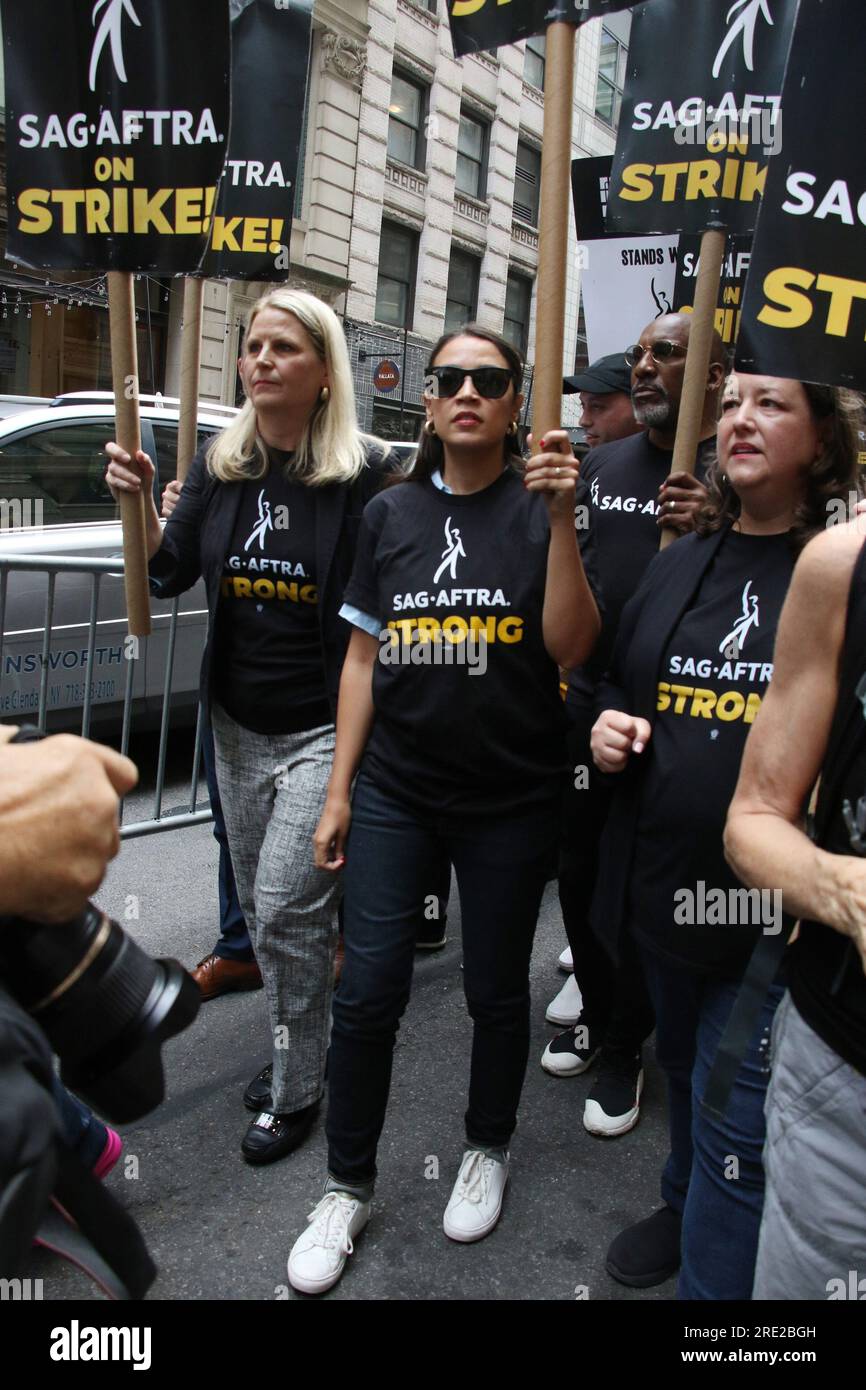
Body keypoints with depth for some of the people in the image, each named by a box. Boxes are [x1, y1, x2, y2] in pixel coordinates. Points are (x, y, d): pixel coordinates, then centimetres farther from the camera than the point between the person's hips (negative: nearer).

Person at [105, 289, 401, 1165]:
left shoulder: (364, 473, -11)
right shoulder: (220, 465, 5)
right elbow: (169, 576, 4)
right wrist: (138, 501, -10)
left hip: (325, 729, -6)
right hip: (238, 725, 6)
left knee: (286, 909, -5)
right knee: (261, 906, 16)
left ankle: (296, 1092, 16)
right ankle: (293, 1049, 37)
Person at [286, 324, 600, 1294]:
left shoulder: (540, 508, -3)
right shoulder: (390, 515, 5)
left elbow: (569, 646, -15)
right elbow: (363, 657, 6)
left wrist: (561, 517, -24)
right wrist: (338, 792, 3)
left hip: (512, 801, -1)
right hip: (395, 793, 2)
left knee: (495, 990, 13)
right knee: (366, 993, 3)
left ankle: (487, 1151, 39)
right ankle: (346, 1189, 24)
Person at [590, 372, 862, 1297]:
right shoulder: (680, 563, 9)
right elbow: (619, 681, 19)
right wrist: (607, 723, -2)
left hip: (777, 908, -5)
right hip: (662, 879, 6)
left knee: (735, 1130, 7)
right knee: (683, 1069, 27)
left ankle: (713, 1277, 31)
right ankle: (687, 1206, 53)